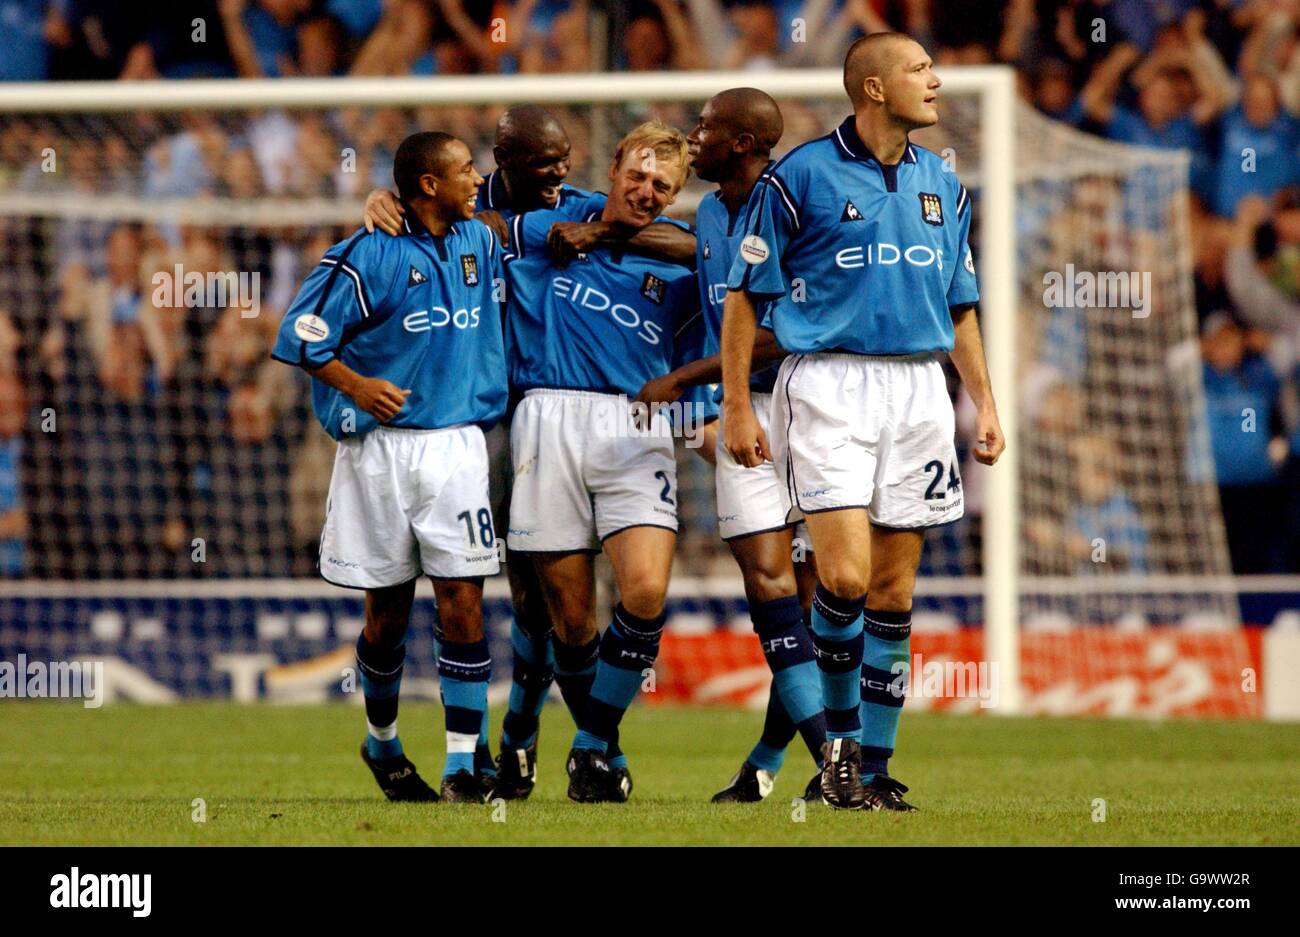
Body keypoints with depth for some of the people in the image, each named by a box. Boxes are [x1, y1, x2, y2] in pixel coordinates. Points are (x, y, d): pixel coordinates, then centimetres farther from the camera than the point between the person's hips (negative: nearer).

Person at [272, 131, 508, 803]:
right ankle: (382, 742, 29)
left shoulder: (481, 242, 10)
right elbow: (300, 336, -4)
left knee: (463, 601, -8)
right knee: (387, 608, 6)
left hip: (457, 441, 3)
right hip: (380, 446, -3)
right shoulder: (369, 254, -6)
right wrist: (356, 386, -15)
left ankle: (463, 765, -7)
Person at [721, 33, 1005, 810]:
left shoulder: (943, 186, 12)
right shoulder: (800, 177, -4)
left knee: (895, 586, 4)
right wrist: (736, 405, -5)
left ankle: (874, 766, 9)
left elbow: (960, 307, 20)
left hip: (919, 388, 5)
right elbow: (746, 295, -1)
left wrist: (985, 403, 12)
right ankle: (840, 731, 5)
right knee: (845, 573, -17)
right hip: (829, 386, -5)